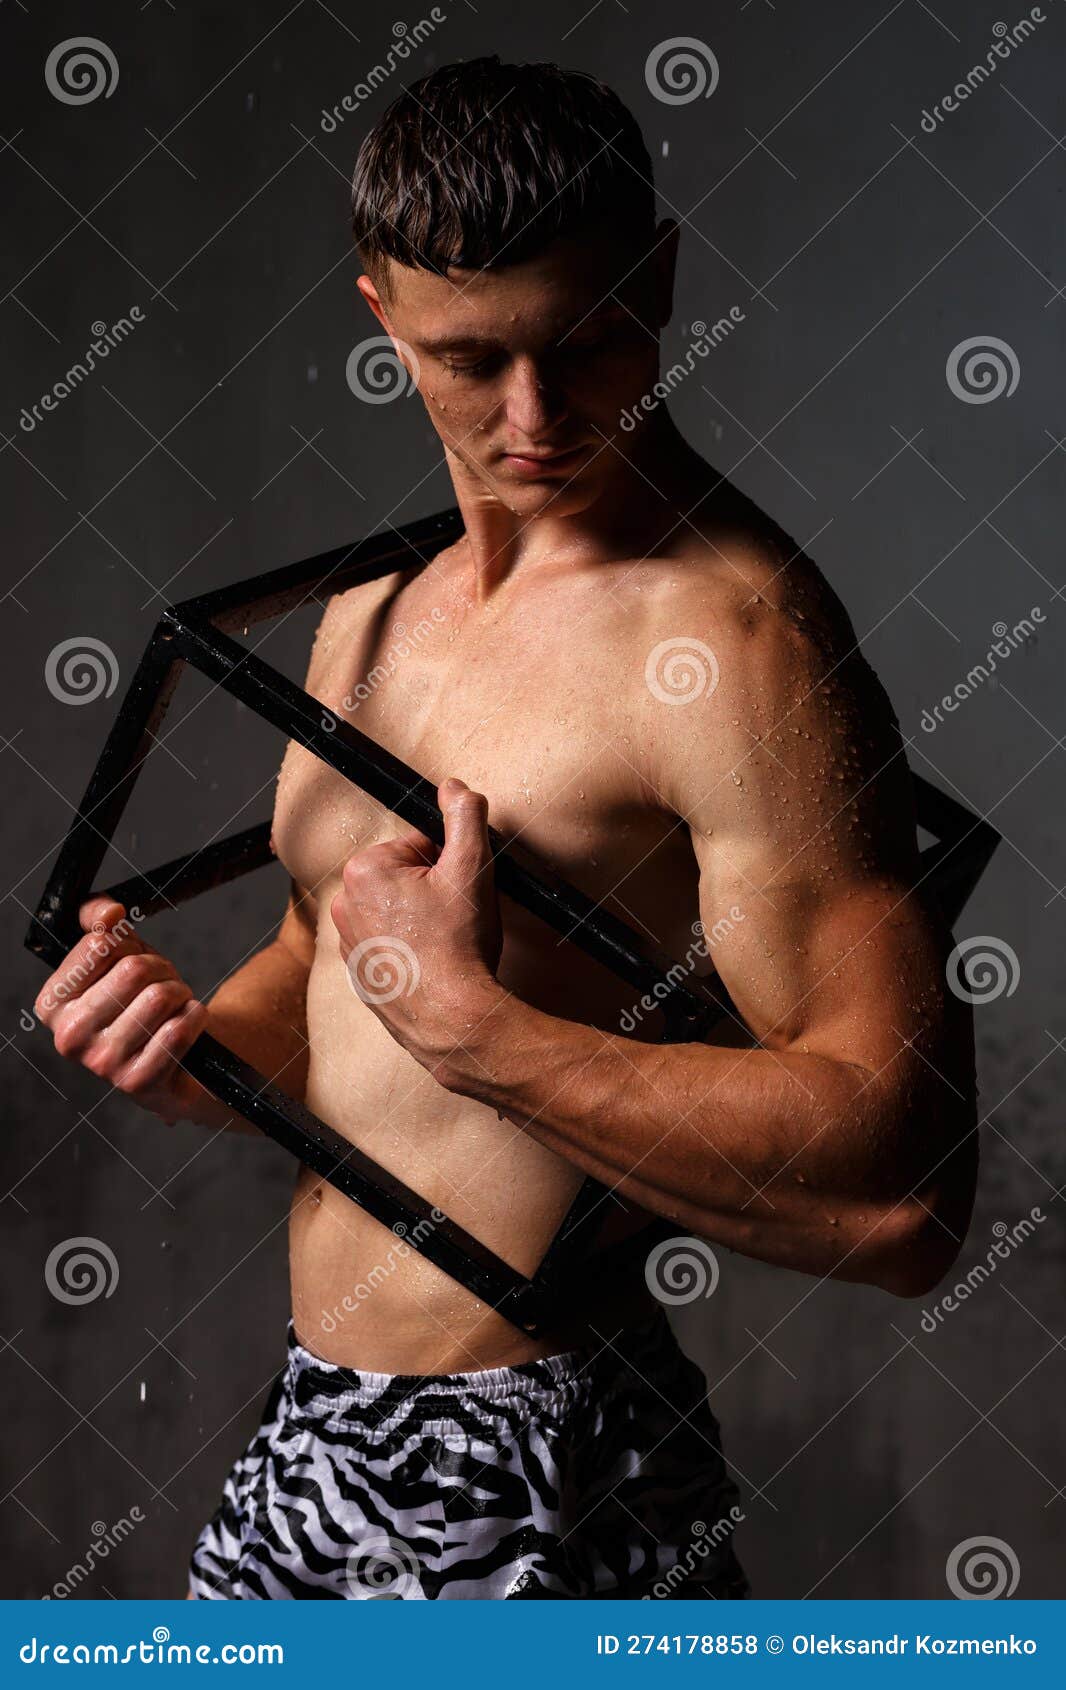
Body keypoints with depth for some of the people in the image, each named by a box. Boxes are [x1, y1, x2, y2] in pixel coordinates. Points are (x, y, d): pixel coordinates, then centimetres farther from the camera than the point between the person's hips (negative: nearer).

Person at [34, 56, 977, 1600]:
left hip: (540, 1493, -7)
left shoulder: (734, 633, -18)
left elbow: (901, 1194, -26)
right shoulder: (373, 609, 8)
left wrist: (465, 1019, -26)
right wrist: (193, 1046, -2)